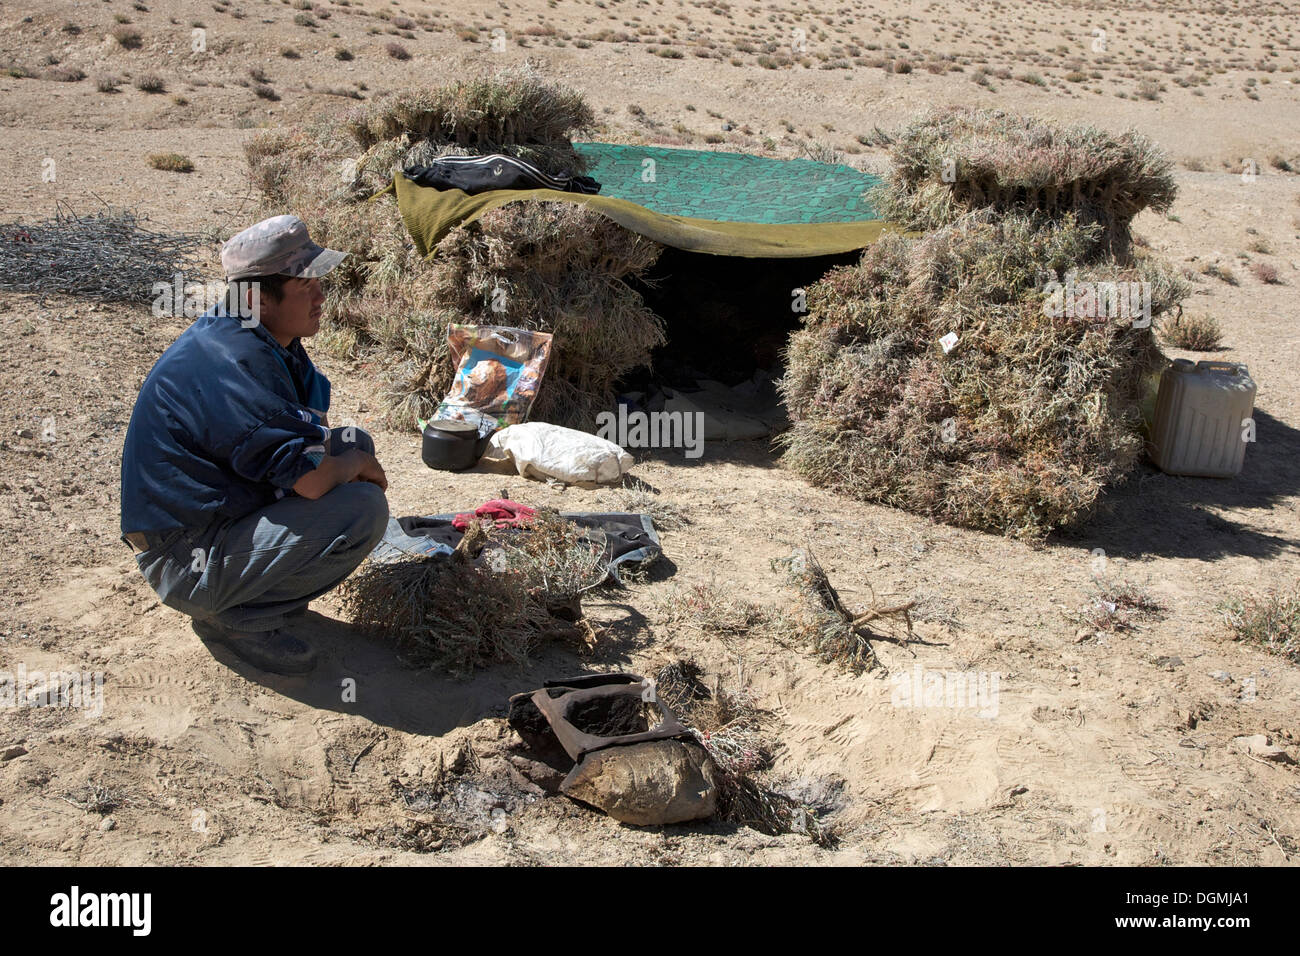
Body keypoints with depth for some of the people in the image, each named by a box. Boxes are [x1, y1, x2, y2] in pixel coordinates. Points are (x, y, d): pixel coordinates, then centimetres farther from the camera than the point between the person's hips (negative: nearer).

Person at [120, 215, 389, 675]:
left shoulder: (263, 337, 4)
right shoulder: (233, 361, -27)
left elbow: (316, 424, 15)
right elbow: (312, 477, -31)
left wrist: (352, 456, -6)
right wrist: (358, 466, -10)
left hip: (224, 507, 10)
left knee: (356, 444, 10)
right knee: (363, 508, -23)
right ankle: (237, 615, -7)